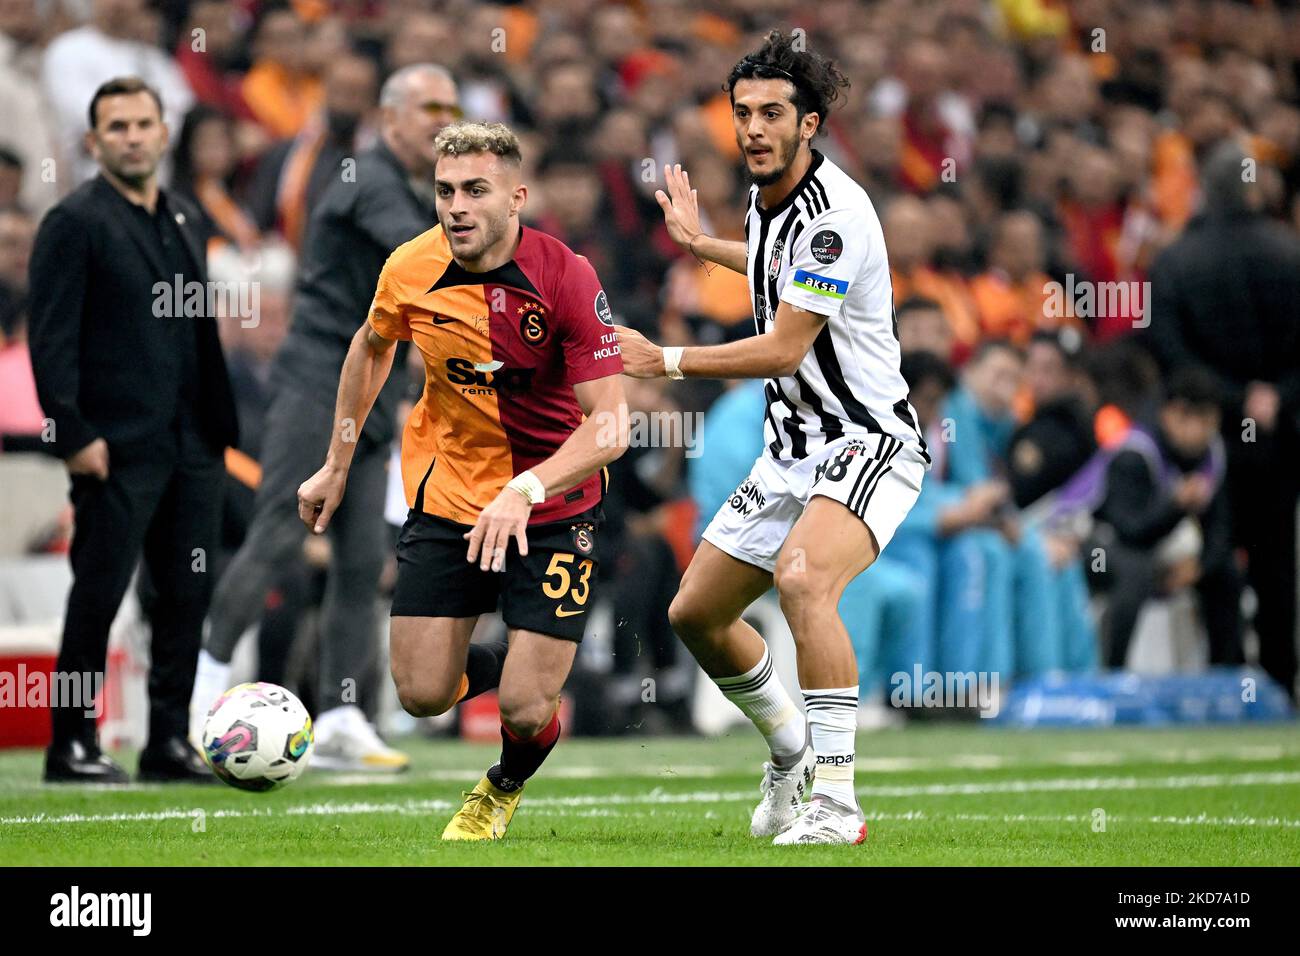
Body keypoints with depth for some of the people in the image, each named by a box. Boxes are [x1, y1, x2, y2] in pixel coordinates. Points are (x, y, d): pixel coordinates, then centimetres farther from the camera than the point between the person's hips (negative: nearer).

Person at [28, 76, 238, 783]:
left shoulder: (186, 220, 16)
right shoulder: (75, 222, -5)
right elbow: (51, 339, -10)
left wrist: (221, 426, 14)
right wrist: (73, 433, -16)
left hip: (192, 445, 7)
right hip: (119, 448, -7)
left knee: (187, 596, 7)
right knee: (98, 596, -4)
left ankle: (169, 742, 14)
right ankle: (72, 745, 3)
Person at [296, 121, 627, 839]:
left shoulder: (566, 279, -22)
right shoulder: (411, 270, -10)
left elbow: (608, 424, -24)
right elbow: (372, 346, 13)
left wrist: (525, 489, -38)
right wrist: (336, 467, 15)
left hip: (552, 509, -3)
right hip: (445, 497, 3)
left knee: (525, 713, -8)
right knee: (422, 694, -3)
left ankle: (504, 788, 29)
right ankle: (499, 663, 33)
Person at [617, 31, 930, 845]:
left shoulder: (833, 212, -22)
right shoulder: (769, 198, 7)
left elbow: (784, 349, -23)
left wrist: (664, 361, -18)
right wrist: (699, 244, 41)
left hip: (869, 442, -10)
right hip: (793, 449, 10)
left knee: (803, 577, -36)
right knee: (696, 612, 14)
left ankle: (836, 804, -34)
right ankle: (792, 754, 38)